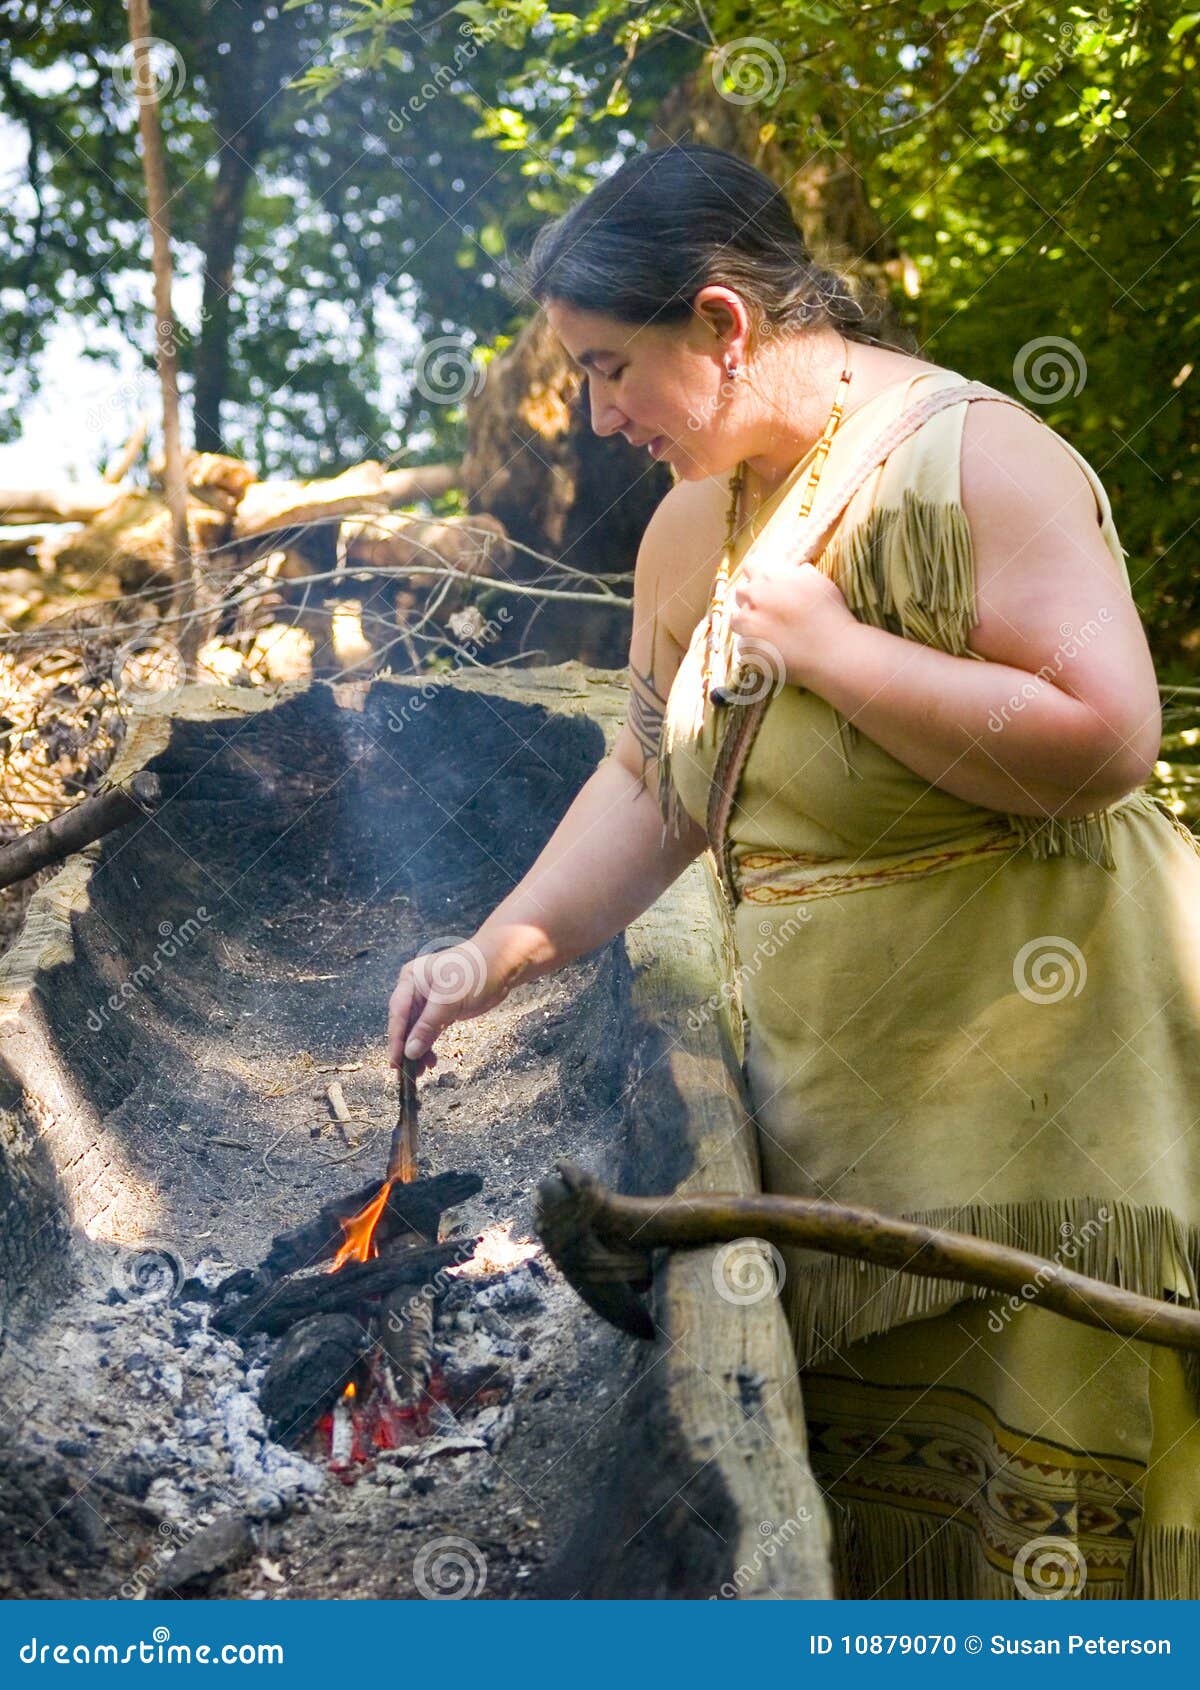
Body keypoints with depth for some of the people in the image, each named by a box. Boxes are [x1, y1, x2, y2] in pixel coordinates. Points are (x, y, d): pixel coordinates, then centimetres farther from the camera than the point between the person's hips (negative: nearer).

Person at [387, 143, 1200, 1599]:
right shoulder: (696, 524, 10)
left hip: (1038, 1079, -7)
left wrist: (827, 645, -21)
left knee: (1039, 1520, 2)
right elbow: (652, 781, 17)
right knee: (863, 1504, 15)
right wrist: (502, 949, 7)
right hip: (837, 1096, 8)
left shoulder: (973, 461, -16)